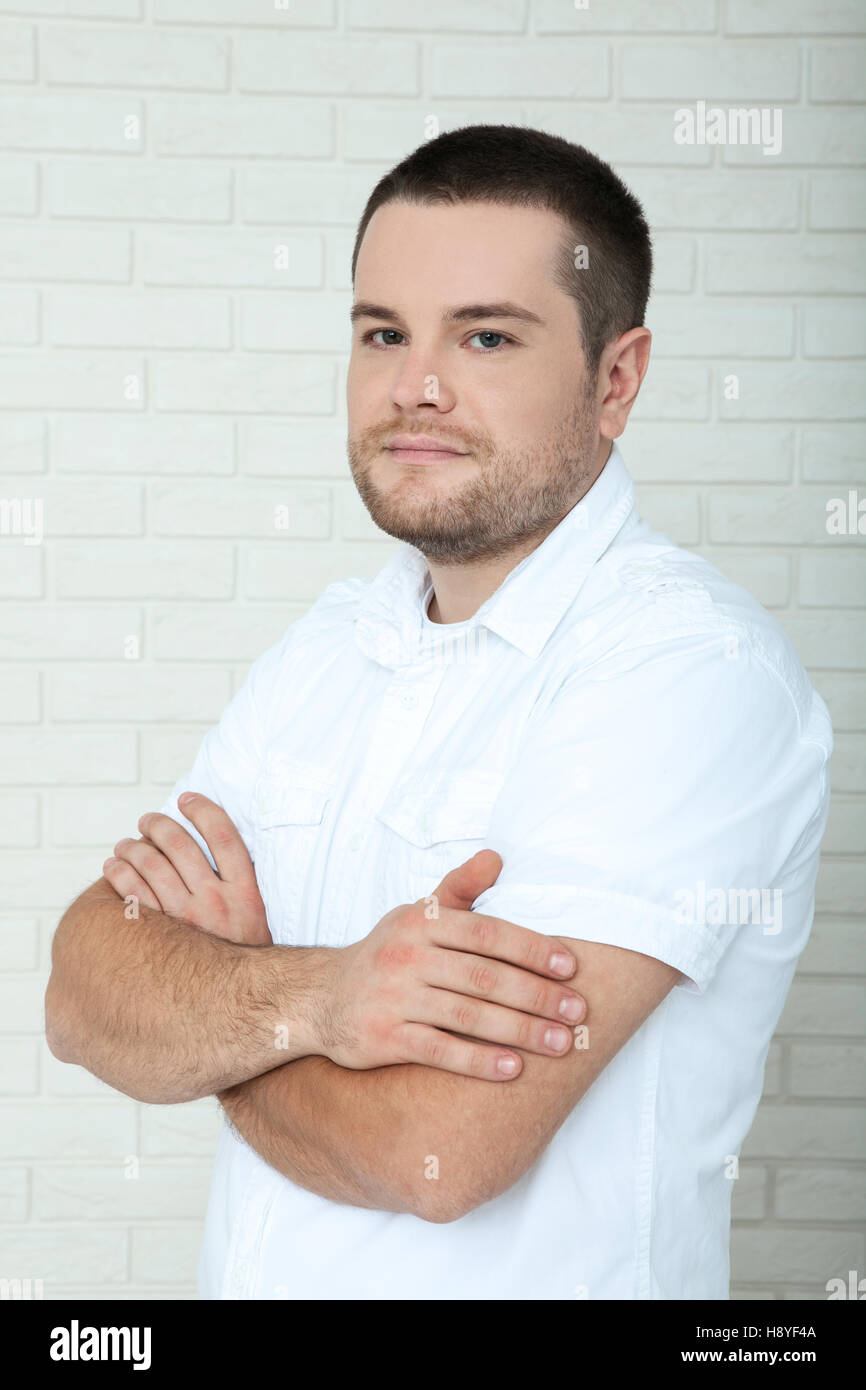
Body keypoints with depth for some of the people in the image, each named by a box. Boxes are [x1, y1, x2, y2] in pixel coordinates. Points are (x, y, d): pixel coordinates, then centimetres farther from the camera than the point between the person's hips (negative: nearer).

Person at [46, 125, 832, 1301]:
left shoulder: (692, 668, -22)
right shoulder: (328, 646, 1)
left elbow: (436, 1151, -28)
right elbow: (83, 1000, -6)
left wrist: (219, 978, -10)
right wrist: (310, 995, -25)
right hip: (245, 1275, 6)